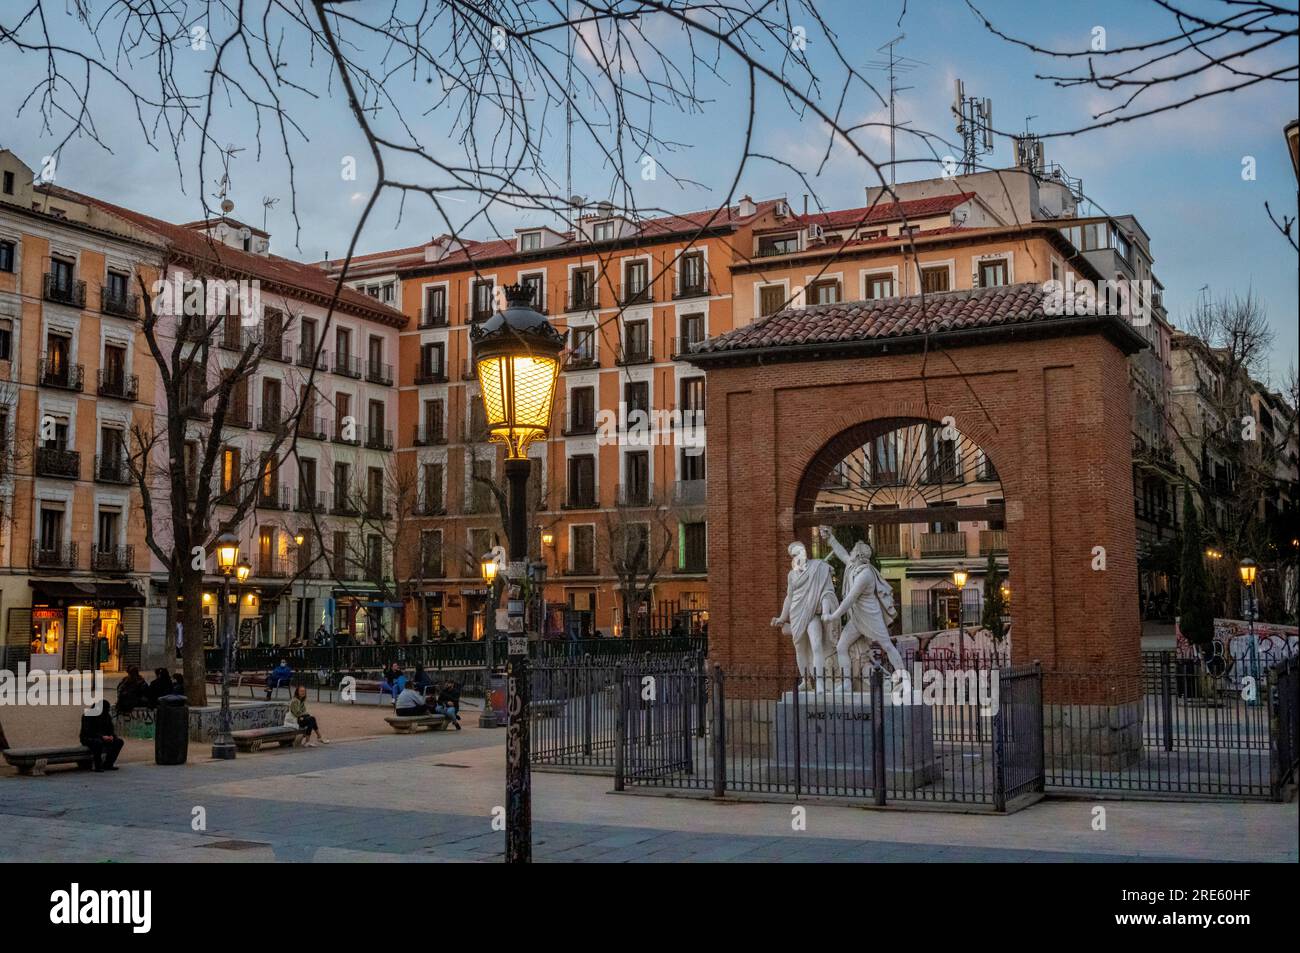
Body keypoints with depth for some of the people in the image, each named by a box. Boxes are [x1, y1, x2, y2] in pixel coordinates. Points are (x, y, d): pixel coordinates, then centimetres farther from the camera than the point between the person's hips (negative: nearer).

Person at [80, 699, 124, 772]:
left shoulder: (107, 716, 7)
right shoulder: (88, 716, -14)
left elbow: (111, 730, 11)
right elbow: (88, 732, -22)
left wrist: (112, 736, -14)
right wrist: (102, 737, -32)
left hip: (104, 738, 7)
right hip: (88, 738, -7)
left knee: (119, 741, -11)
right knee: (98, 742, -40)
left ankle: (108, 764, -9)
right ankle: (98, 766, -27)